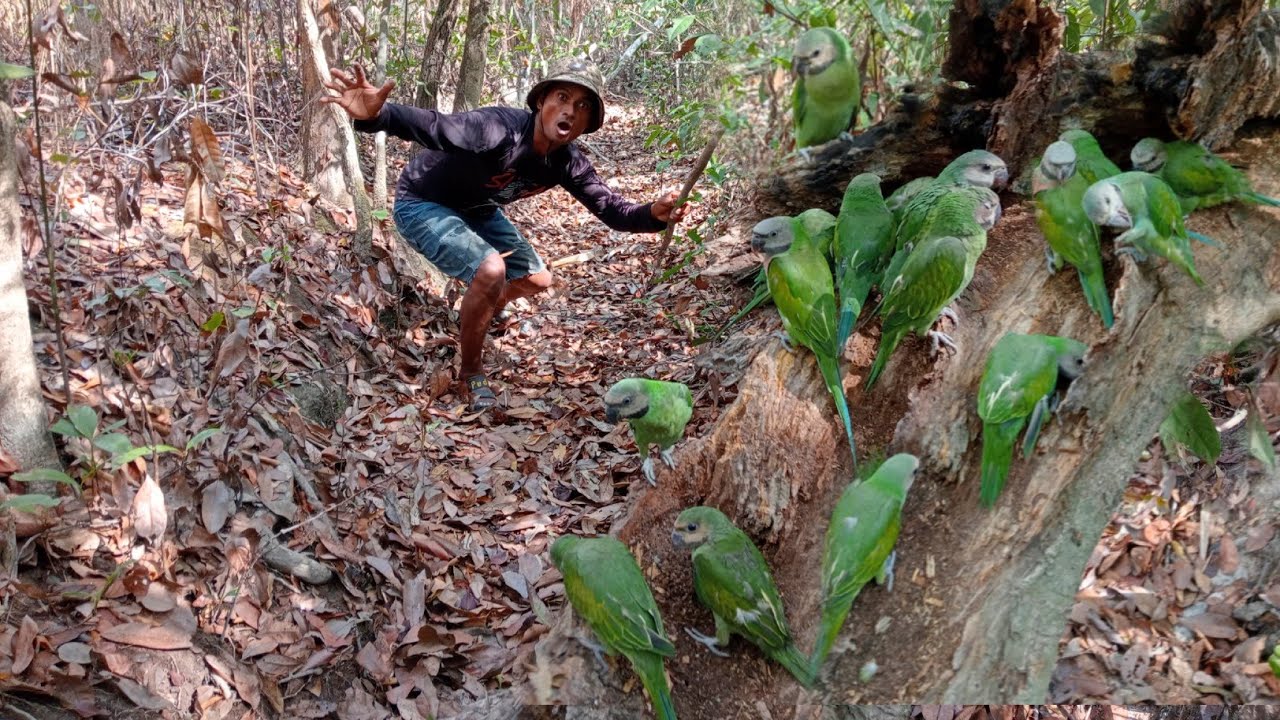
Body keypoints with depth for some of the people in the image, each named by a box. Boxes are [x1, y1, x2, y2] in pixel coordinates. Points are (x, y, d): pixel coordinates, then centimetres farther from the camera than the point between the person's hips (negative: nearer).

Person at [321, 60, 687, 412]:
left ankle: (473, 319, 43)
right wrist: (376, 115, -69)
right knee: (490, 271, -29)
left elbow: (613, 208, -10)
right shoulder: (500, 129, -36)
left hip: (475, 209, 8)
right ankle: (471, 371, -5)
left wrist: (654, 214, -32)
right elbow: (433, 126, -49)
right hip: (423, 204, -8)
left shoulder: (568, 164, -14)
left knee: (536, 279, 13)